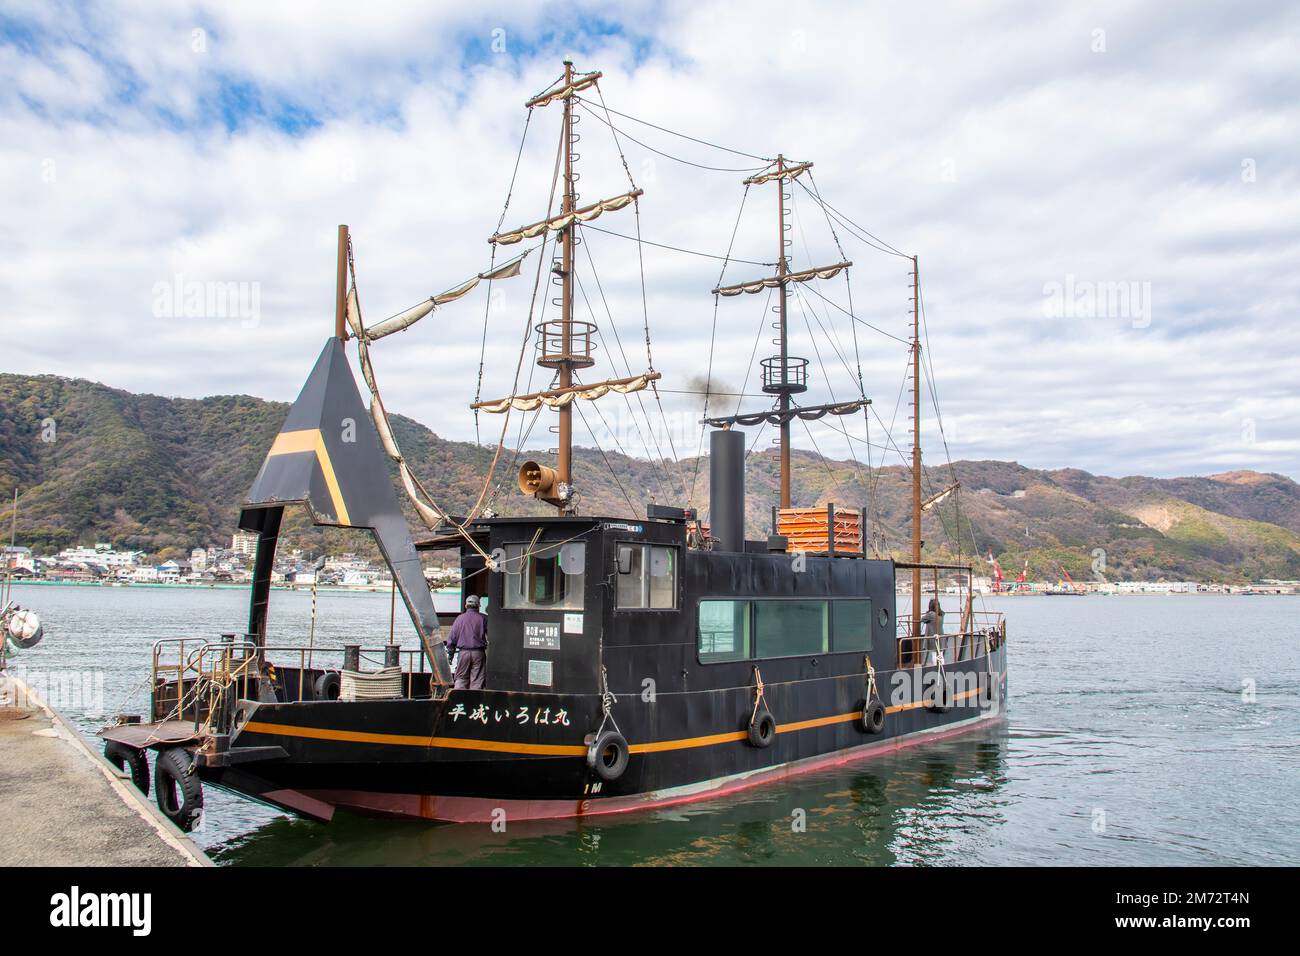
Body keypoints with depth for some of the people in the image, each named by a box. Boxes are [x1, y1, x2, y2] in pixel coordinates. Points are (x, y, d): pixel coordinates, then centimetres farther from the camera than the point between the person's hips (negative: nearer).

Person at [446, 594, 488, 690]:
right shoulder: (482, 619, 0)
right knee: (477, 680, 2)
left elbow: (452, 637, 6)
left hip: (463, 652, 1)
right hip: (478, 653, -1)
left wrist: (450, 653, 13)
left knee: (461, 678, 10)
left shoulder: (460, 619, 4)